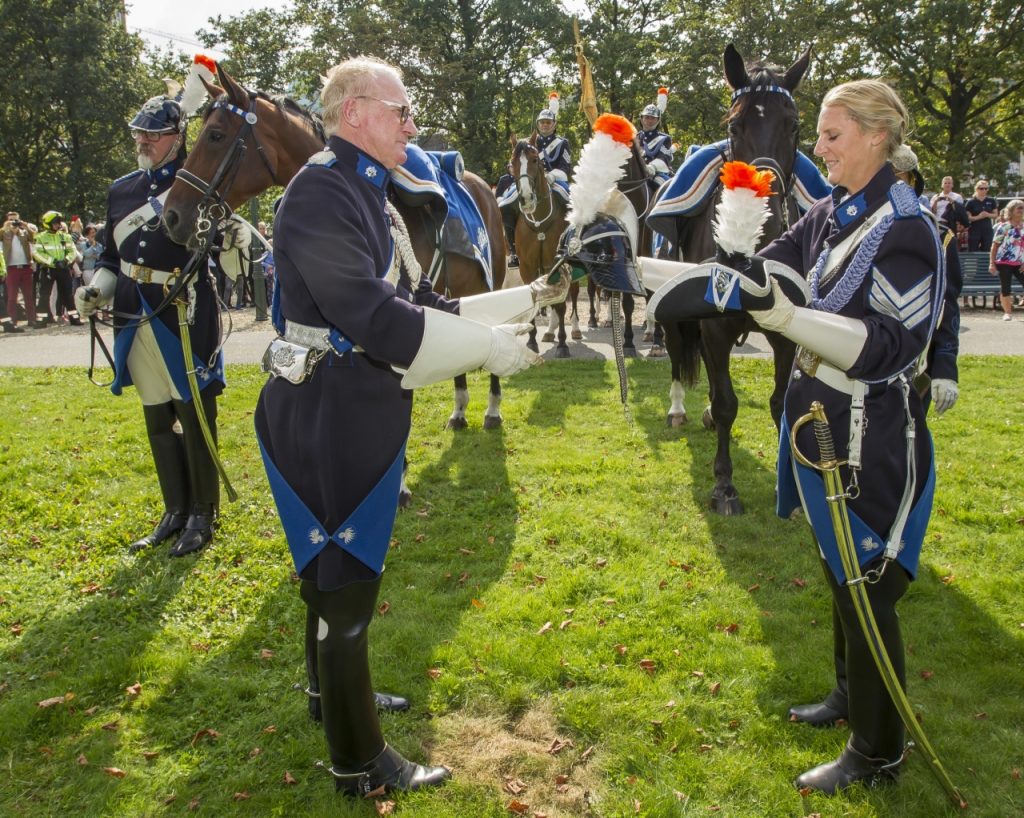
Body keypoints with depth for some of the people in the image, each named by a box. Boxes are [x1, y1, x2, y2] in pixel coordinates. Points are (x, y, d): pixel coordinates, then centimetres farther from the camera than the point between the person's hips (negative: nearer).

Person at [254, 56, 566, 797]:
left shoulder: (370, 195, 12)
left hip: (362, 415, 10)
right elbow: (371, 316, -28)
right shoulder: (322, 190, -18)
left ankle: (338, 692, 46)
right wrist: (487, 346, -21)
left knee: (338, 568, 24)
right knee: (344, 580, 2)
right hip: (326, 419, -10)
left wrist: (526, 299, 8)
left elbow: (421, 305, 13)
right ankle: (359, 760, 18)